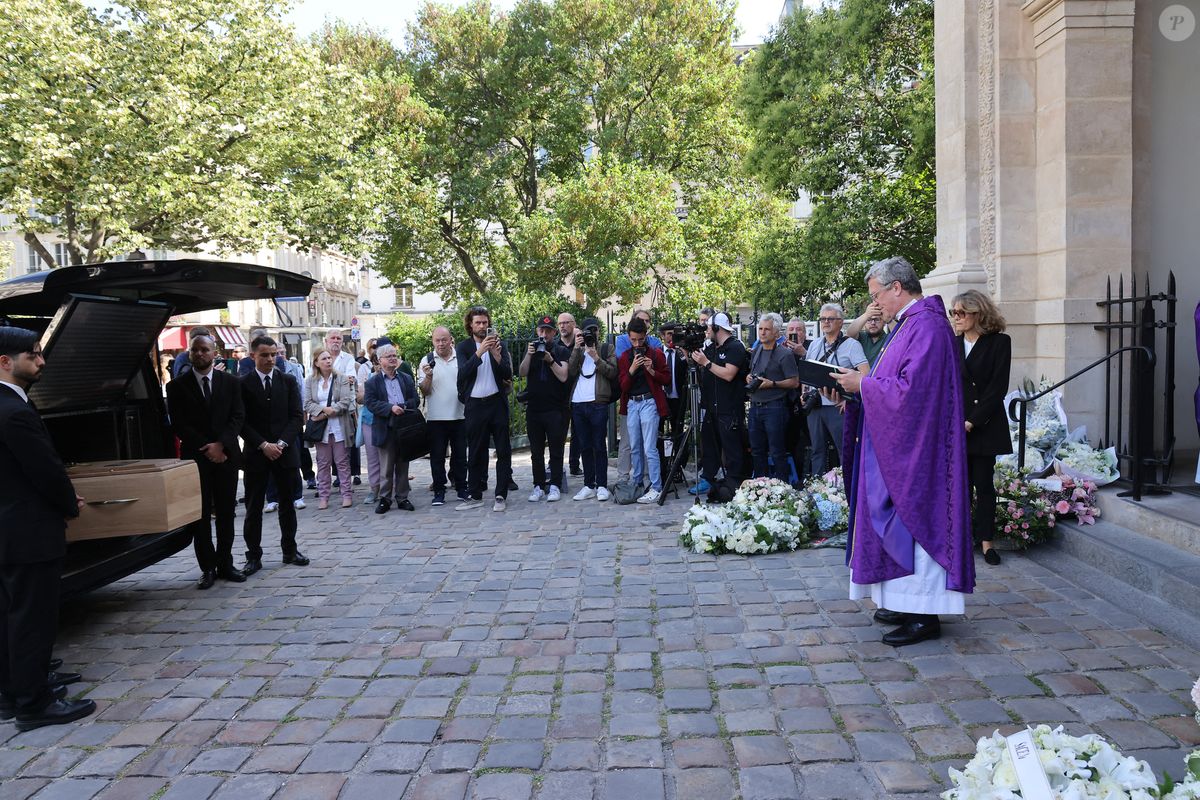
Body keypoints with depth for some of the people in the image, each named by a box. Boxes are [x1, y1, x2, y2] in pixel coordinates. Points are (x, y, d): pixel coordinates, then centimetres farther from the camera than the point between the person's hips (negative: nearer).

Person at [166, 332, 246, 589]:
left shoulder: (230, 382, 6)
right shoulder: (177, 385, 2)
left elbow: (238, 417, 0)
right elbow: (178, 425, -3)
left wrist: (220, 445, -12)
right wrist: (206, 449, -10)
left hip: (226, 455, 1)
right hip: (195, 457, -1)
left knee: (226, 513, 6)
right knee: (201, 515, 1)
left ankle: (225, 564, 15)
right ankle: (208, 568, 8)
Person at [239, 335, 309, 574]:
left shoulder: (288, 382, 5)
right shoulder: (242, 384, -1)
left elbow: (297, 416, 1)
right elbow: (241, 422, -5)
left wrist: (281, 443, -11)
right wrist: (263, 445, -14)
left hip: (284, 451, 2)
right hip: (255, 453, -2)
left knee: (287, 502, 11)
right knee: (254, 507, 3)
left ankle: (290, 550, 23)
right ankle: (253, 556, 11)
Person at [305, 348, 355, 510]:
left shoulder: (341, 379, 0)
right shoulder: (310, 381, 5)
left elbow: (346, 401, -9)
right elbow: (307, 403, -1)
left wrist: (328, 412, -15)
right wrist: (323, 409, -18)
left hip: (340, 427, -1)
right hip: (320, 428, 1)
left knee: (342, 462, 4)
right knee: (323, 463, 7)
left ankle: (347, 494, 10)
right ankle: (323, 496, 12)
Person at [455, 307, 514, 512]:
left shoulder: (499, 344, 5)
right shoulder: (463, 347, 3)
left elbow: (508, 375, -3)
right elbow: (463, 372, -14)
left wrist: (496, 355, -19)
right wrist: (480, 352, -24)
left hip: (497, 403, 0)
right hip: (474, 405, 0)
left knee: (503, 451, 1)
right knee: (475, 452, 7)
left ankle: (501, 495, 8)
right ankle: (475, 496, 16)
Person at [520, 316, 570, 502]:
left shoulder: (562, 352, 2)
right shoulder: (531, 348, 11)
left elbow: (563, 377, -9)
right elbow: (522, 373, 0)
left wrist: (550, 360, -19)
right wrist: (529, 355, -14)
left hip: (555, 408, -3)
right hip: (533, 408, 3)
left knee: (556, 450, -1)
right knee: (536, 451, 7)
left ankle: (555, 486, 4)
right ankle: (539, 486, 13)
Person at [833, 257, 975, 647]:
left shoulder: (926, 326, -17)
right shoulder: (909, 322, 16)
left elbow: (910, 390, -25)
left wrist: (863, 385, -14)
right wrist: (860, 384, 6)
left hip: (915, 449, -10)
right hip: (896, 448, 10)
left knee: (913, 521, -5)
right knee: (900, 521, 13)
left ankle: (924, 616, 4)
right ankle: (908, 603, 23)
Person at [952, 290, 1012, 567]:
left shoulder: (999, 342, -1)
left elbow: (998, 388, -7)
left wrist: (972, 421, -12)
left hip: (985, 426, -3)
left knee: (984, 484, 1)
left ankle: (985, 541, 9)